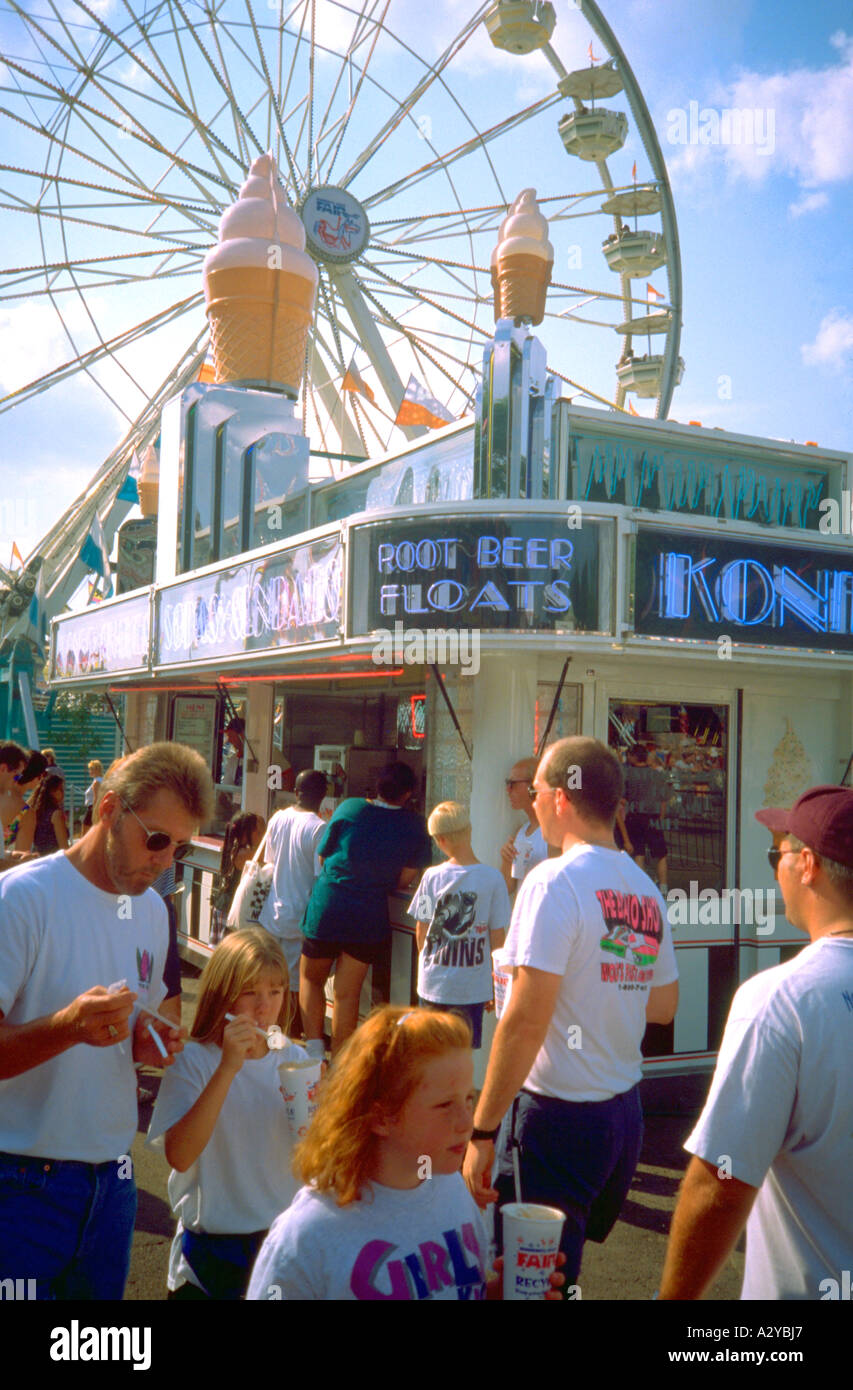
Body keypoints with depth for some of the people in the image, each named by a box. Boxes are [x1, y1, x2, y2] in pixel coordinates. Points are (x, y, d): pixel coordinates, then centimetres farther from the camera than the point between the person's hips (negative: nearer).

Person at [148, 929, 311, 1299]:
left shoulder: (295, 1060, -2)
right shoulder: (193, 1061, -13)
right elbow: (178, 1155, -26)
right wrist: (229, 1067, -31)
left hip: (283, 1238, 3)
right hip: (212, 1250, -3)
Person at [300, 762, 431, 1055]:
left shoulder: (350, 808, -5)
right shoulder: (414, 827, -4)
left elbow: (323, 857, 3)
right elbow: (405, 880, -2)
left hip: (326, 908, -1)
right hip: (370, 918, 1)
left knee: (311, 978, 20)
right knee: (348, 993, 10)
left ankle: (313, 1044, 10)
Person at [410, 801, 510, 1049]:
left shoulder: (432, 877, -7)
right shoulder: (492, 879, -10)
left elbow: (421, 933, 2)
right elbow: (497, 940, -6)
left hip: (431, 985, 1)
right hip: (472, 988, -1)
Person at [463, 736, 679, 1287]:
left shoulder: (555, 880, -16)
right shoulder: (647, 890, 6)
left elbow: (526, 1021, -20)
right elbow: (663, 1005, 16)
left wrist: (483, 1132, -14)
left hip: (558, 1116, -7)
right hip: (625, 1111, 8)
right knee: (567, 1267, 23)